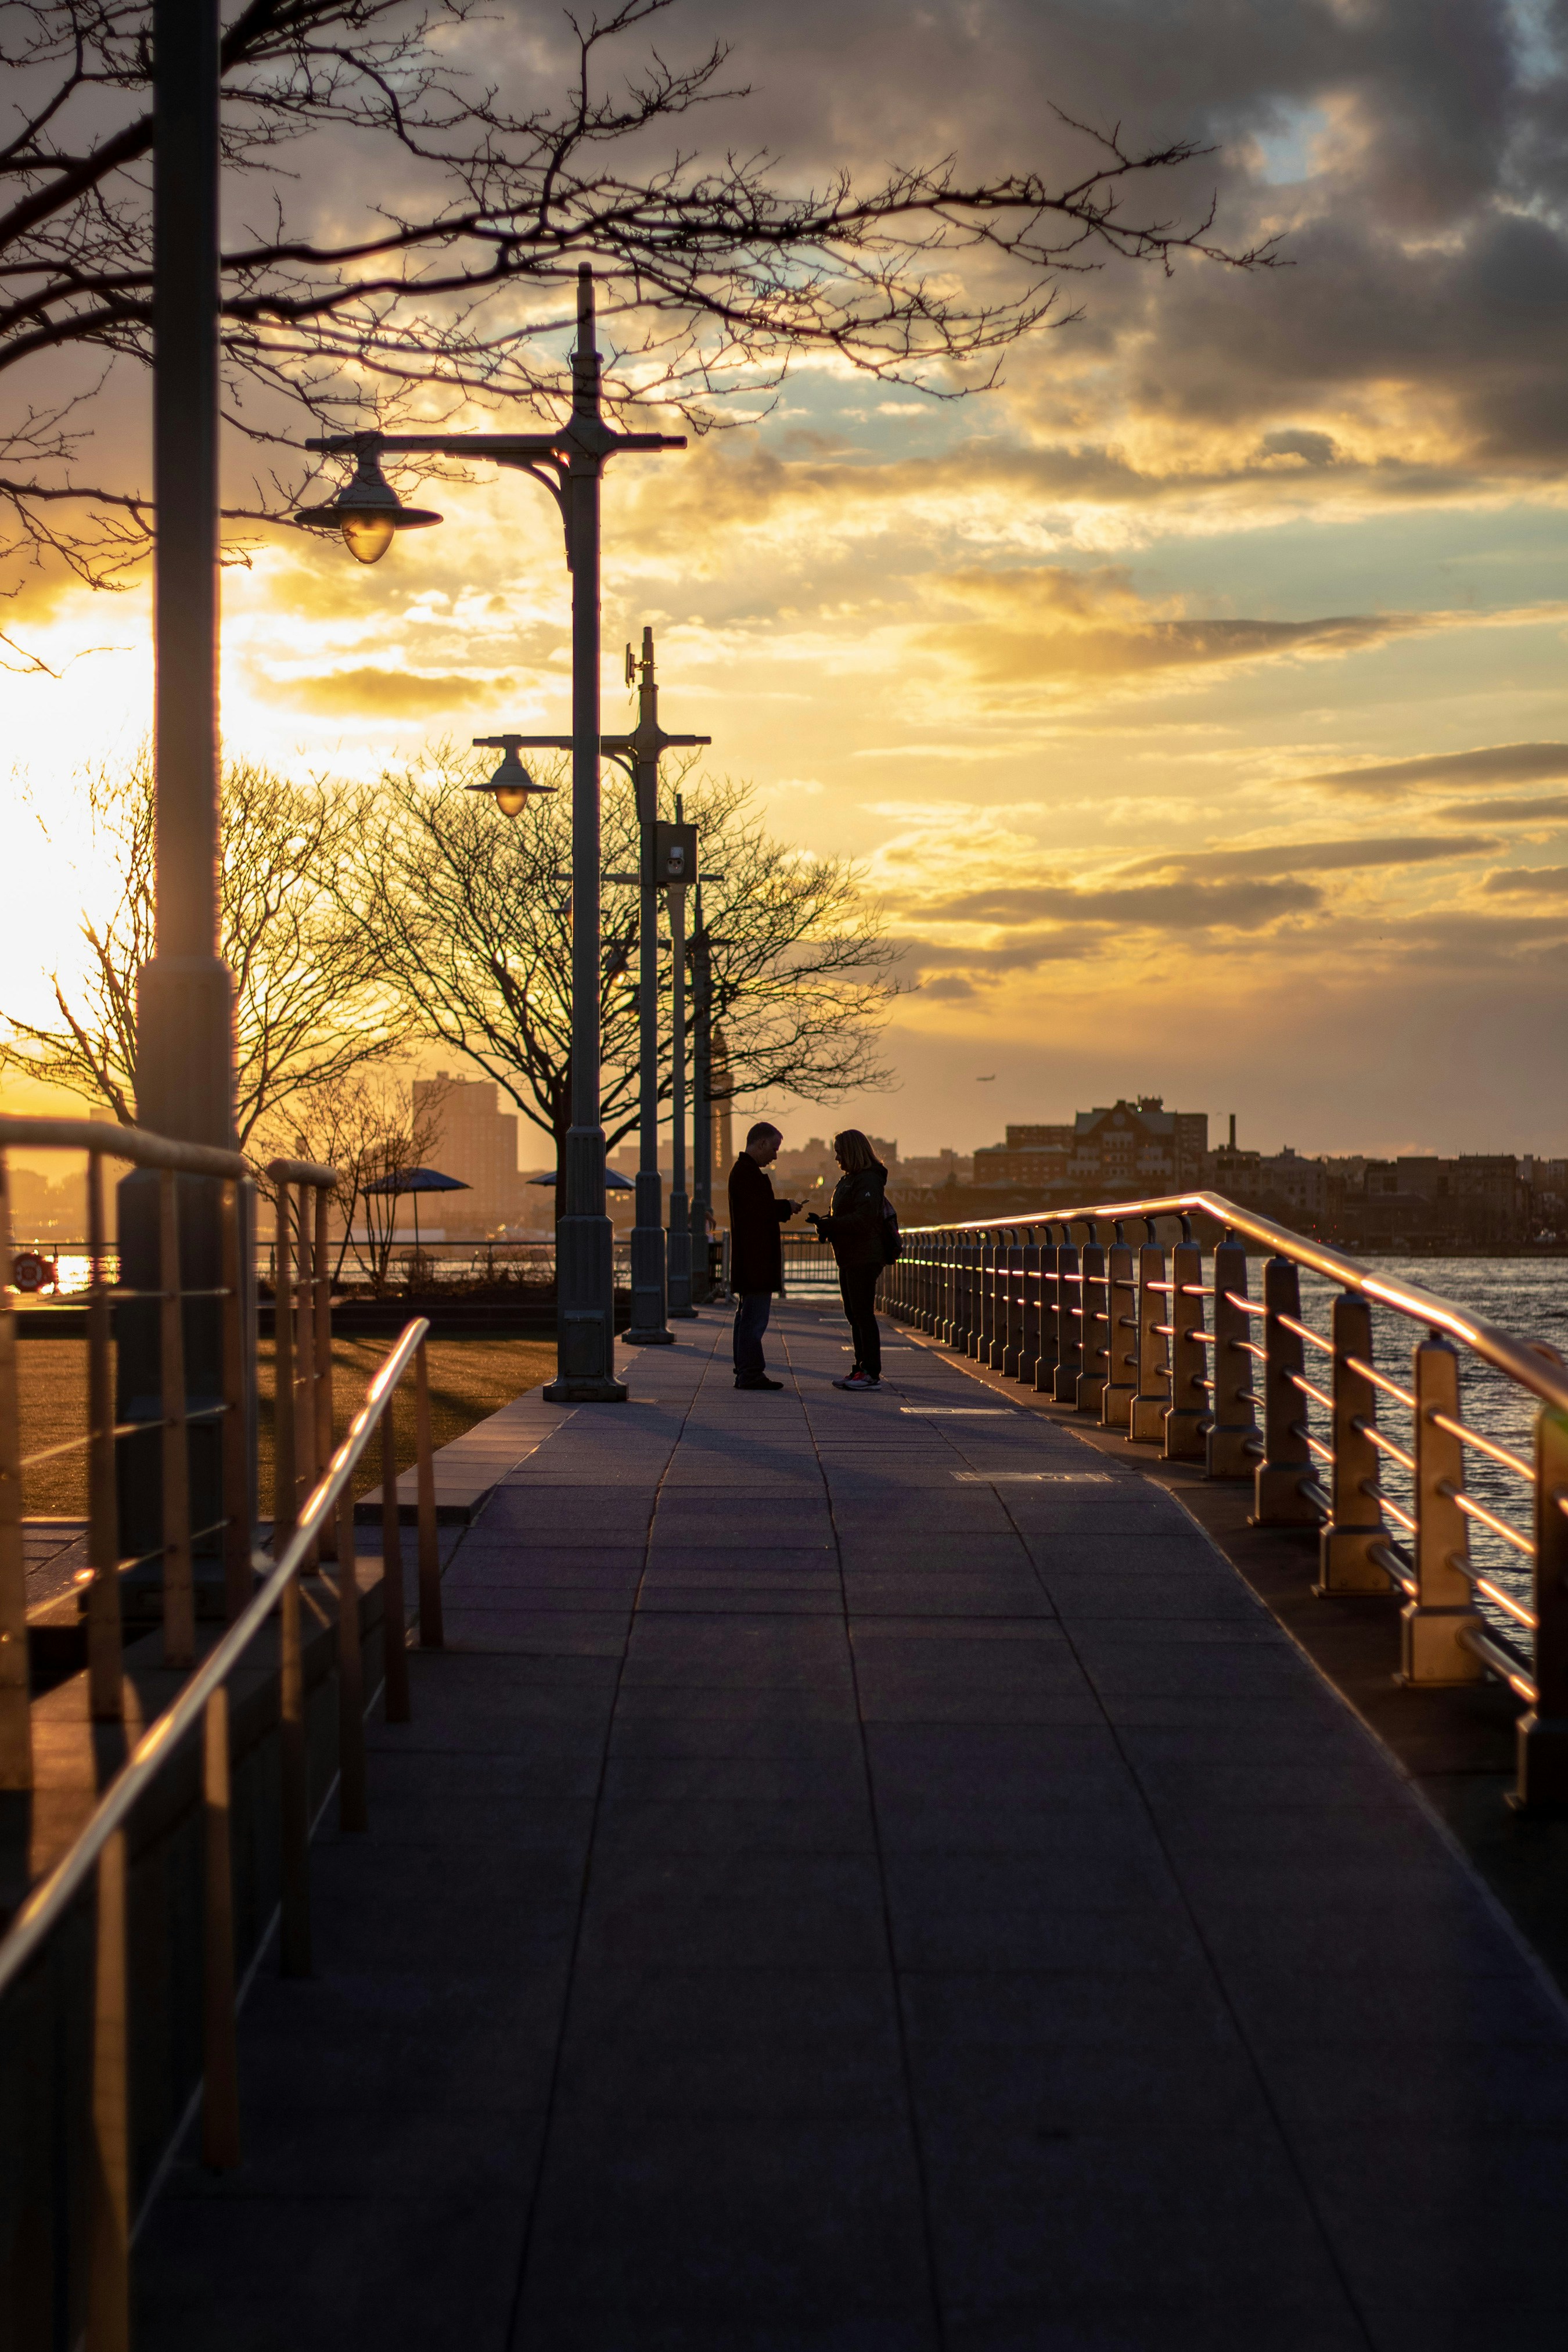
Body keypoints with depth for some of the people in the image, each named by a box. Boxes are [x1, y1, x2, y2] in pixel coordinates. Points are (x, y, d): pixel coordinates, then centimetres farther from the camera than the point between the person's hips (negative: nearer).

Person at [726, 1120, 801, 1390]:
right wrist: (787, 1207, -7)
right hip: (756, 1261, -11)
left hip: (750, 1261, 11)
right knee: (755, 1316, -10)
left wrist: (783, 1209, 10)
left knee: (748, 1316, 14)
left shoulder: (743, 1170, 19)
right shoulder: (748, 1172, -14)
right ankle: (750, 1374, -9)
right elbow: (761, 1210, -21)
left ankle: (746, 1373, 18)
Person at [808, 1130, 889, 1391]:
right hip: (850, 1259, 10)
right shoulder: (848, 1180, 18)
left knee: (863, 1314, -10)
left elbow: (863, 1219, -24)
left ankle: (872, 1373, -9)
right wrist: (825, 1225, 0)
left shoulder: (868, 1181, -14)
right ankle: (861, 1369, 18)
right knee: (854, 1315, 13)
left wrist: (827, 1225, -22)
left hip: (864, 1259, -10)